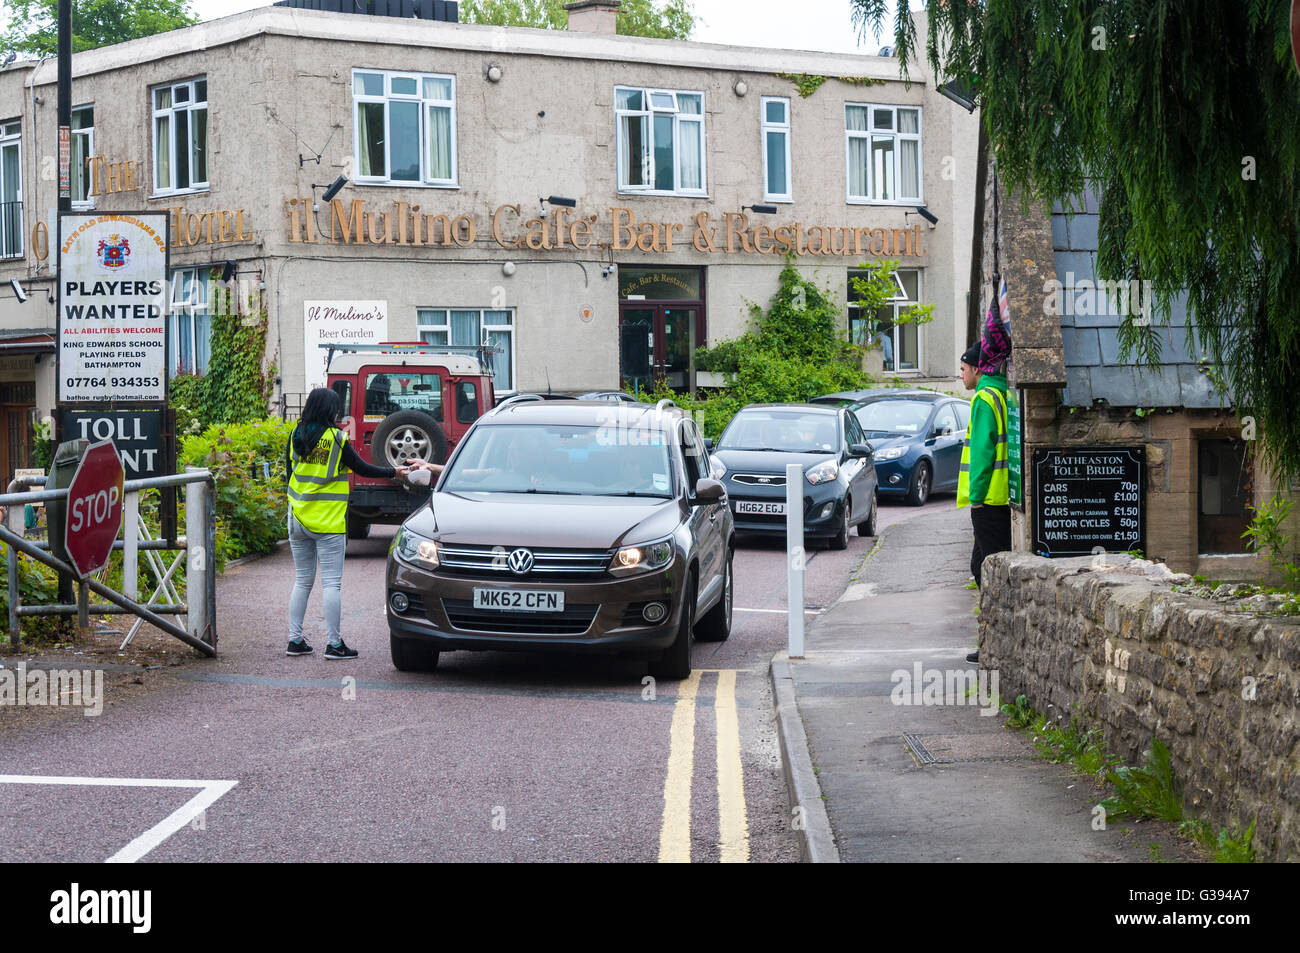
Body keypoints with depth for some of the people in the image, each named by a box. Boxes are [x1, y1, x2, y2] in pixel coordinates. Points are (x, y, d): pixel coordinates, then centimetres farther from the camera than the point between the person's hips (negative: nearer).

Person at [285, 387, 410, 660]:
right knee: (331, 583, -2)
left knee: (302, 581, 13)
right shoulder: (336, 439, -11)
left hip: (298, 520, 5)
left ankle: (295, 639, 12)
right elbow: (362, 469, -4)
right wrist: (394, 472, 10)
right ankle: (334, 644, -1)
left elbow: (289, 471, 12)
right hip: (328, 523, -5)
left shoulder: (296, 436, 3)